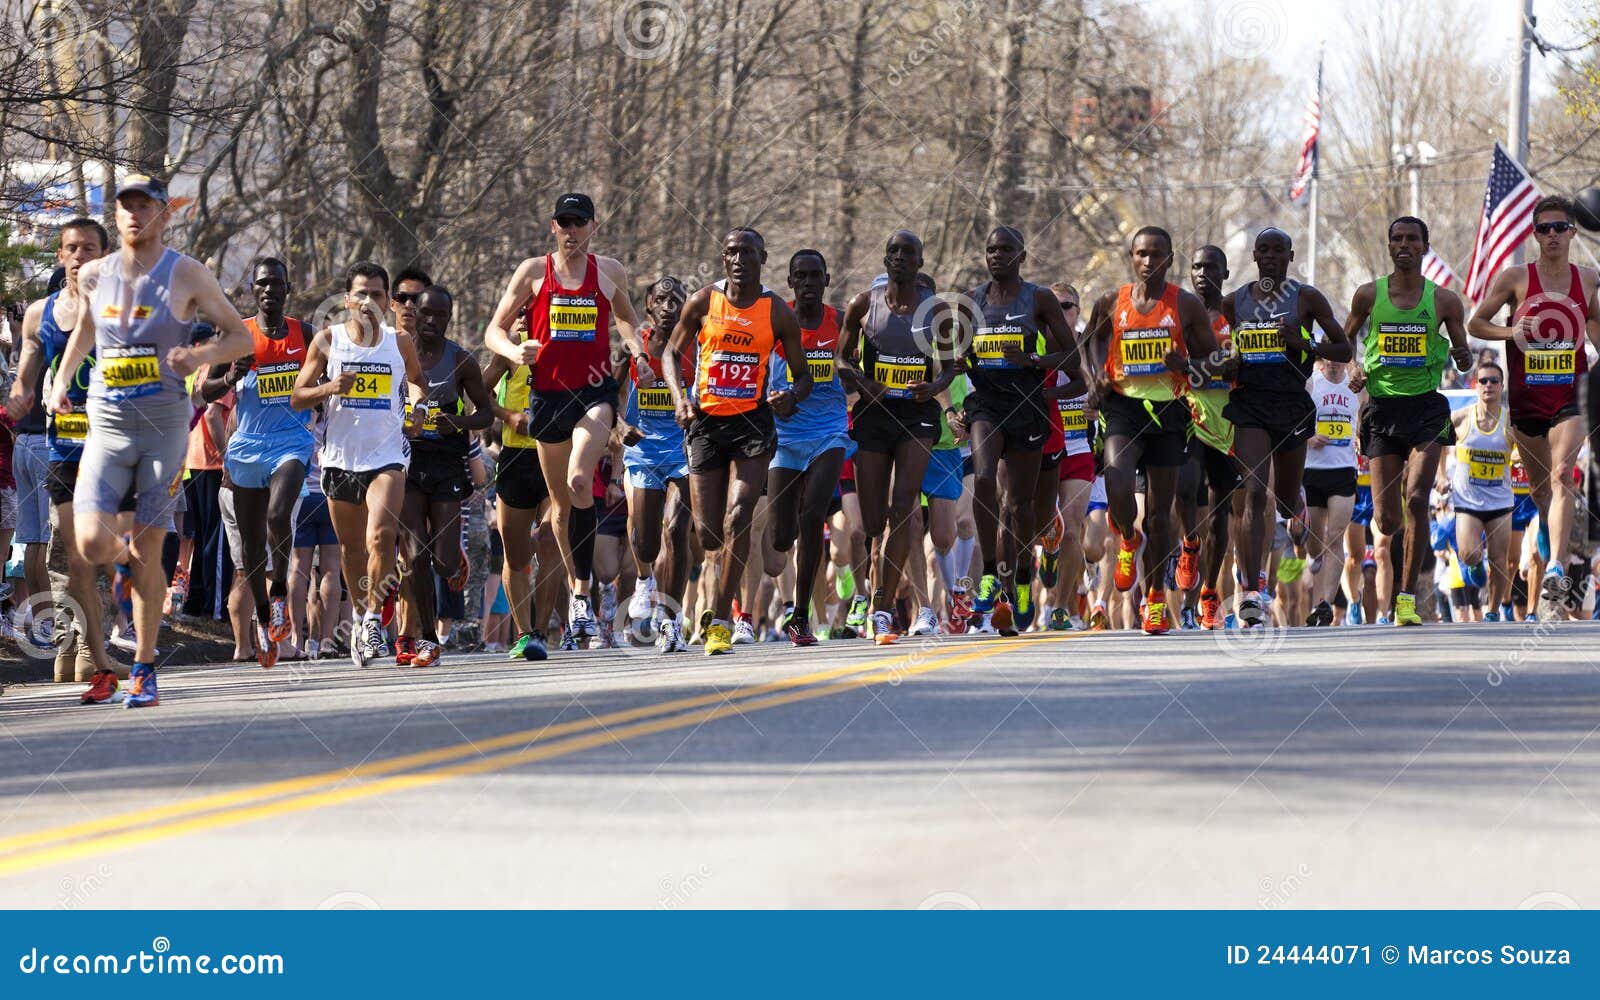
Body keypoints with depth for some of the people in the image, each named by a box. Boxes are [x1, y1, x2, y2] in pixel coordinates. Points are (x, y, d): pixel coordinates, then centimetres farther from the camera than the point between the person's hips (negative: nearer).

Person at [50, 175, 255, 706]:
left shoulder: (186, 274, -4)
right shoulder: (94, 275, 6)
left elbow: (241, 337, 1)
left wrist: (202, 355, -19)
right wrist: (61, 379, 12)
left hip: (164, 424, -2)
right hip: (107, 424, 2)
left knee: (146, 552, -2)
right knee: (92, 544, -15)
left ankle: (144, 668, 8)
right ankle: (125, 550, 24)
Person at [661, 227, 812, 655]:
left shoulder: (778, 313, 0)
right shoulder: (703, 303, 2)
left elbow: (803, 373, 8)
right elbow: (673, 353, 10)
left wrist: (791, 398, -15)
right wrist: (680, 397, -8)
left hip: (752, 422, -2)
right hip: (705, 423, 2)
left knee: (738, 516, -19)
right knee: (708, 534, 1)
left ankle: (720, 616, -14)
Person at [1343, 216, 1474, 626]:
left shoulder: (1444, 300, 4)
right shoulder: (1368, 295, 6)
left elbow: (1464, 357, 11)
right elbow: (1344, 342, 18)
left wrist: (1462, 356, -13)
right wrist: (1356, 369, -2)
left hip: (1425, 407, -1)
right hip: (1382, 407, 1)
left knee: (1416, 499, -19)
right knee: (1385, 518, 0)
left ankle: (1407, 597, -14)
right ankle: (1385, 603, 16)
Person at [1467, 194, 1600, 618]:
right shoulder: (1514, 278, -2)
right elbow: (1475, 324, 3)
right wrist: (1510, 332, -15)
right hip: (1526, 398, 1)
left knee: (1561, 476, -21)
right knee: (1539, 488, 13)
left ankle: (1555, 574, -32)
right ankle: (1558, 575, 35)